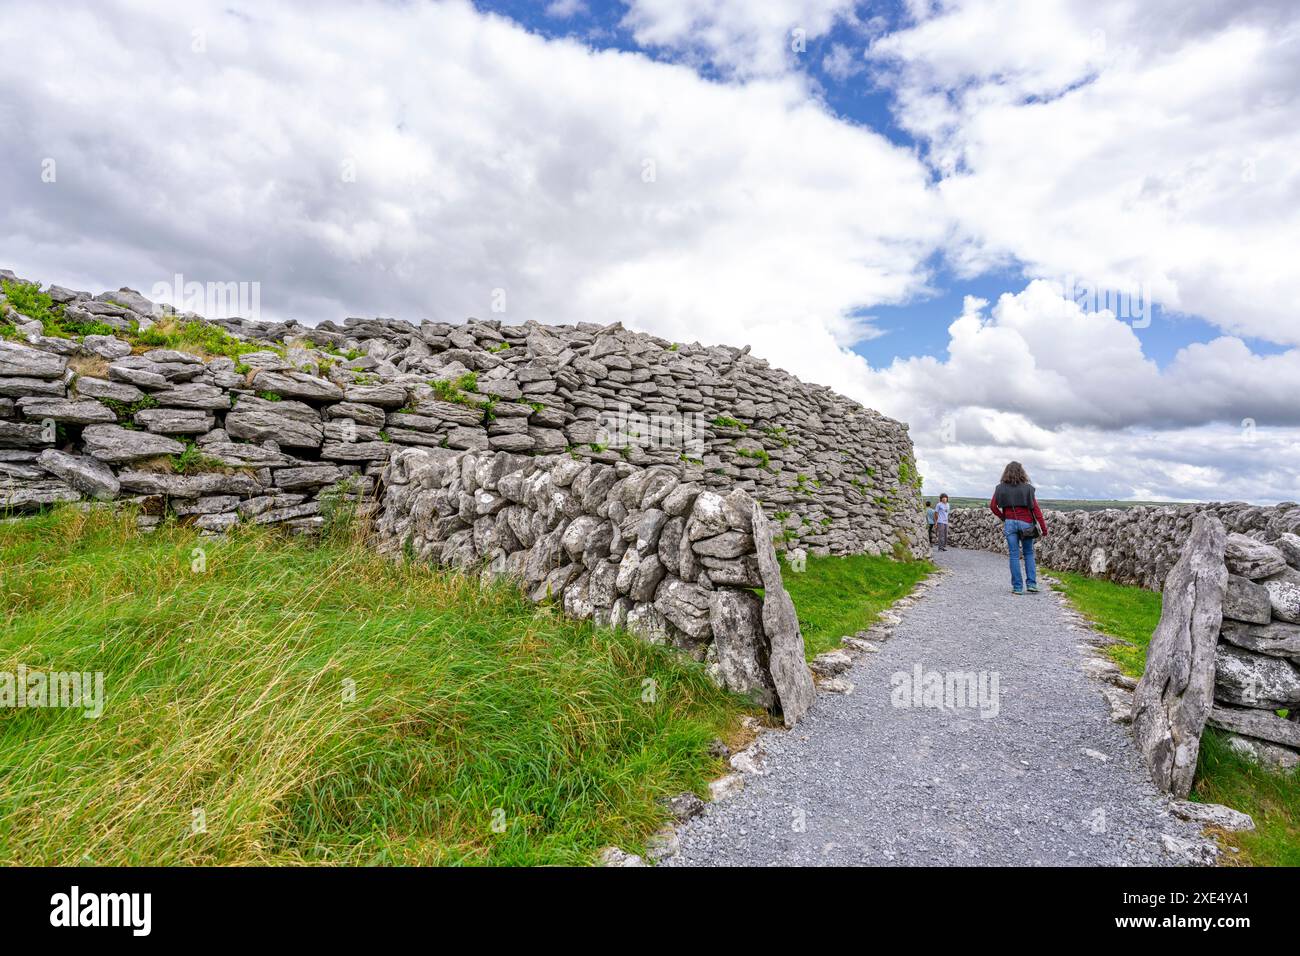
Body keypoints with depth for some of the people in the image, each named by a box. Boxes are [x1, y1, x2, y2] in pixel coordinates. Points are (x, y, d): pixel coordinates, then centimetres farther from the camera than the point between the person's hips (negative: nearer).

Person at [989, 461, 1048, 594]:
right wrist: (1043, 527, -2)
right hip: (1026, 523, 0)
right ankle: (1031, 584, 9)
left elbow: (992, 506, -3)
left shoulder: (1001, 488, 0)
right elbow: (1035, 508, -5)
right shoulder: (1027, 488, -4)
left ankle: (1017, 587, 5)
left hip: (1010, 523, 0)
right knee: (1029, 553, 14)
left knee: (1014, 555, 4)